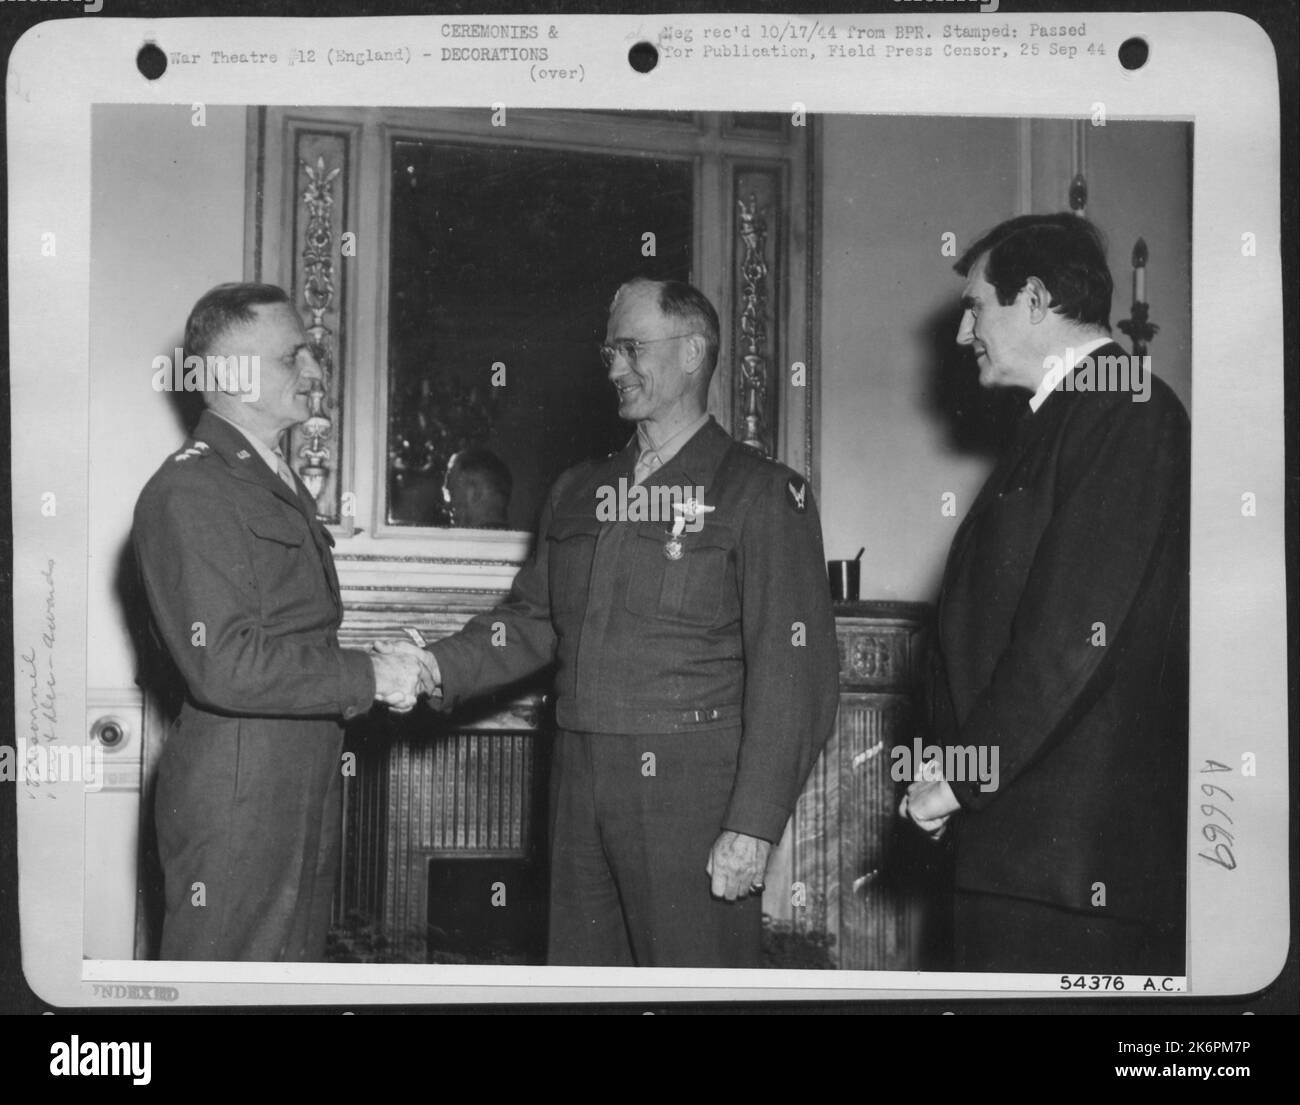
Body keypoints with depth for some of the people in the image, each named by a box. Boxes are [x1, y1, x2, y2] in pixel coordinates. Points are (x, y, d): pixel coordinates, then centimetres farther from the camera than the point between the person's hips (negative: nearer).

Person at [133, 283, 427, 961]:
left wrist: (385, 669, 8)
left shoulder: (279, 479, 18)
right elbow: (225, 667, -23)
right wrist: (370, 678, -18)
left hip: (304, 789, 10)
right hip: (234, 796, -10)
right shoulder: (188, 492, -16)